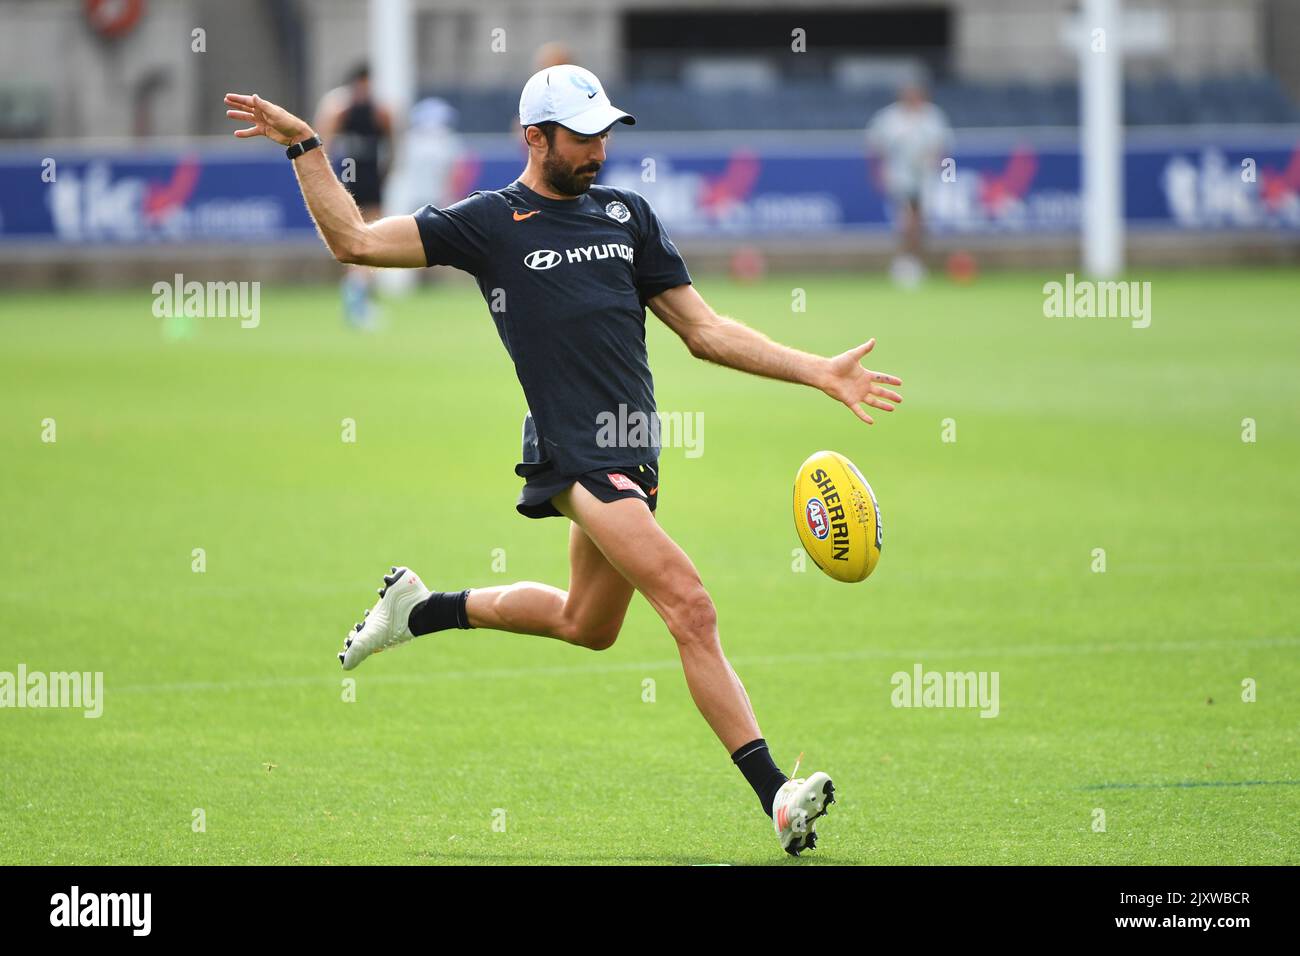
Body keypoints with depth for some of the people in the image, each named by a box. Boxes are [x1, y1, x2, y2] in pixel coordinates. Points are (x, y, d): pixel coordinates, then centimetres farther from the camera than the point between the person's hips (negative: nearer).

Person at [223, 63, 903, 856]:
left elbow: (705, 330, 17)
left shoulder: (627, 214, 15)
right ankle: (777, 796, -21)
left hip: (632, 454, 7)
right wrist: (306, 149, -7)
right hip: (575, 453, -7)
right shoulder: (490, 222, 2)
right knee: (691, 609, -18)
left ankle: (420, 609, 40)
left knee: (587, 625, 20)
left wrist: (822, 373, 10)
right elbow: (355, 240, 2)